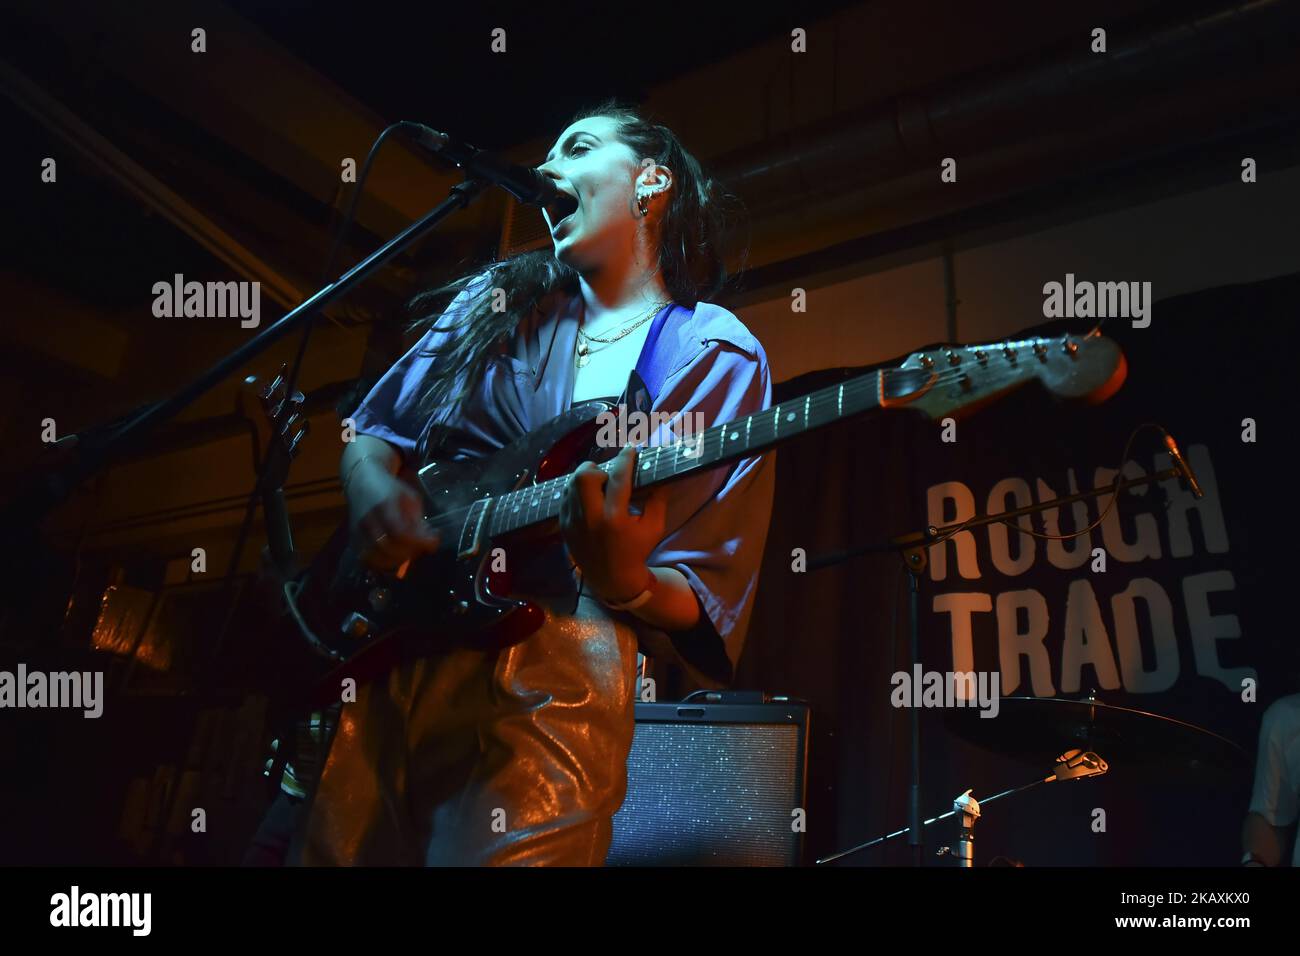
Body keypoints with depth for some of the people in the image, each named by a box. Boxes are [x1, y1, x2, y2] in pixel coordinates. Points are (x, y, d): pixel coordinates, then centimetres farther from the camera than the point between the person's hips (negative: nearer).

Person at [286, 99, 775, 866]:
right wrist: (372, 484, -7)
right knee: (326, 845, 11)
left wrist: (625, 583, -28)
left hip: (553, 679, -4)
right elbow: (375, 427, 16)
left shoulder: (713, 355, -2)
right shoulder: (495, 300, 13)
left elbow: (705, 609, -6)